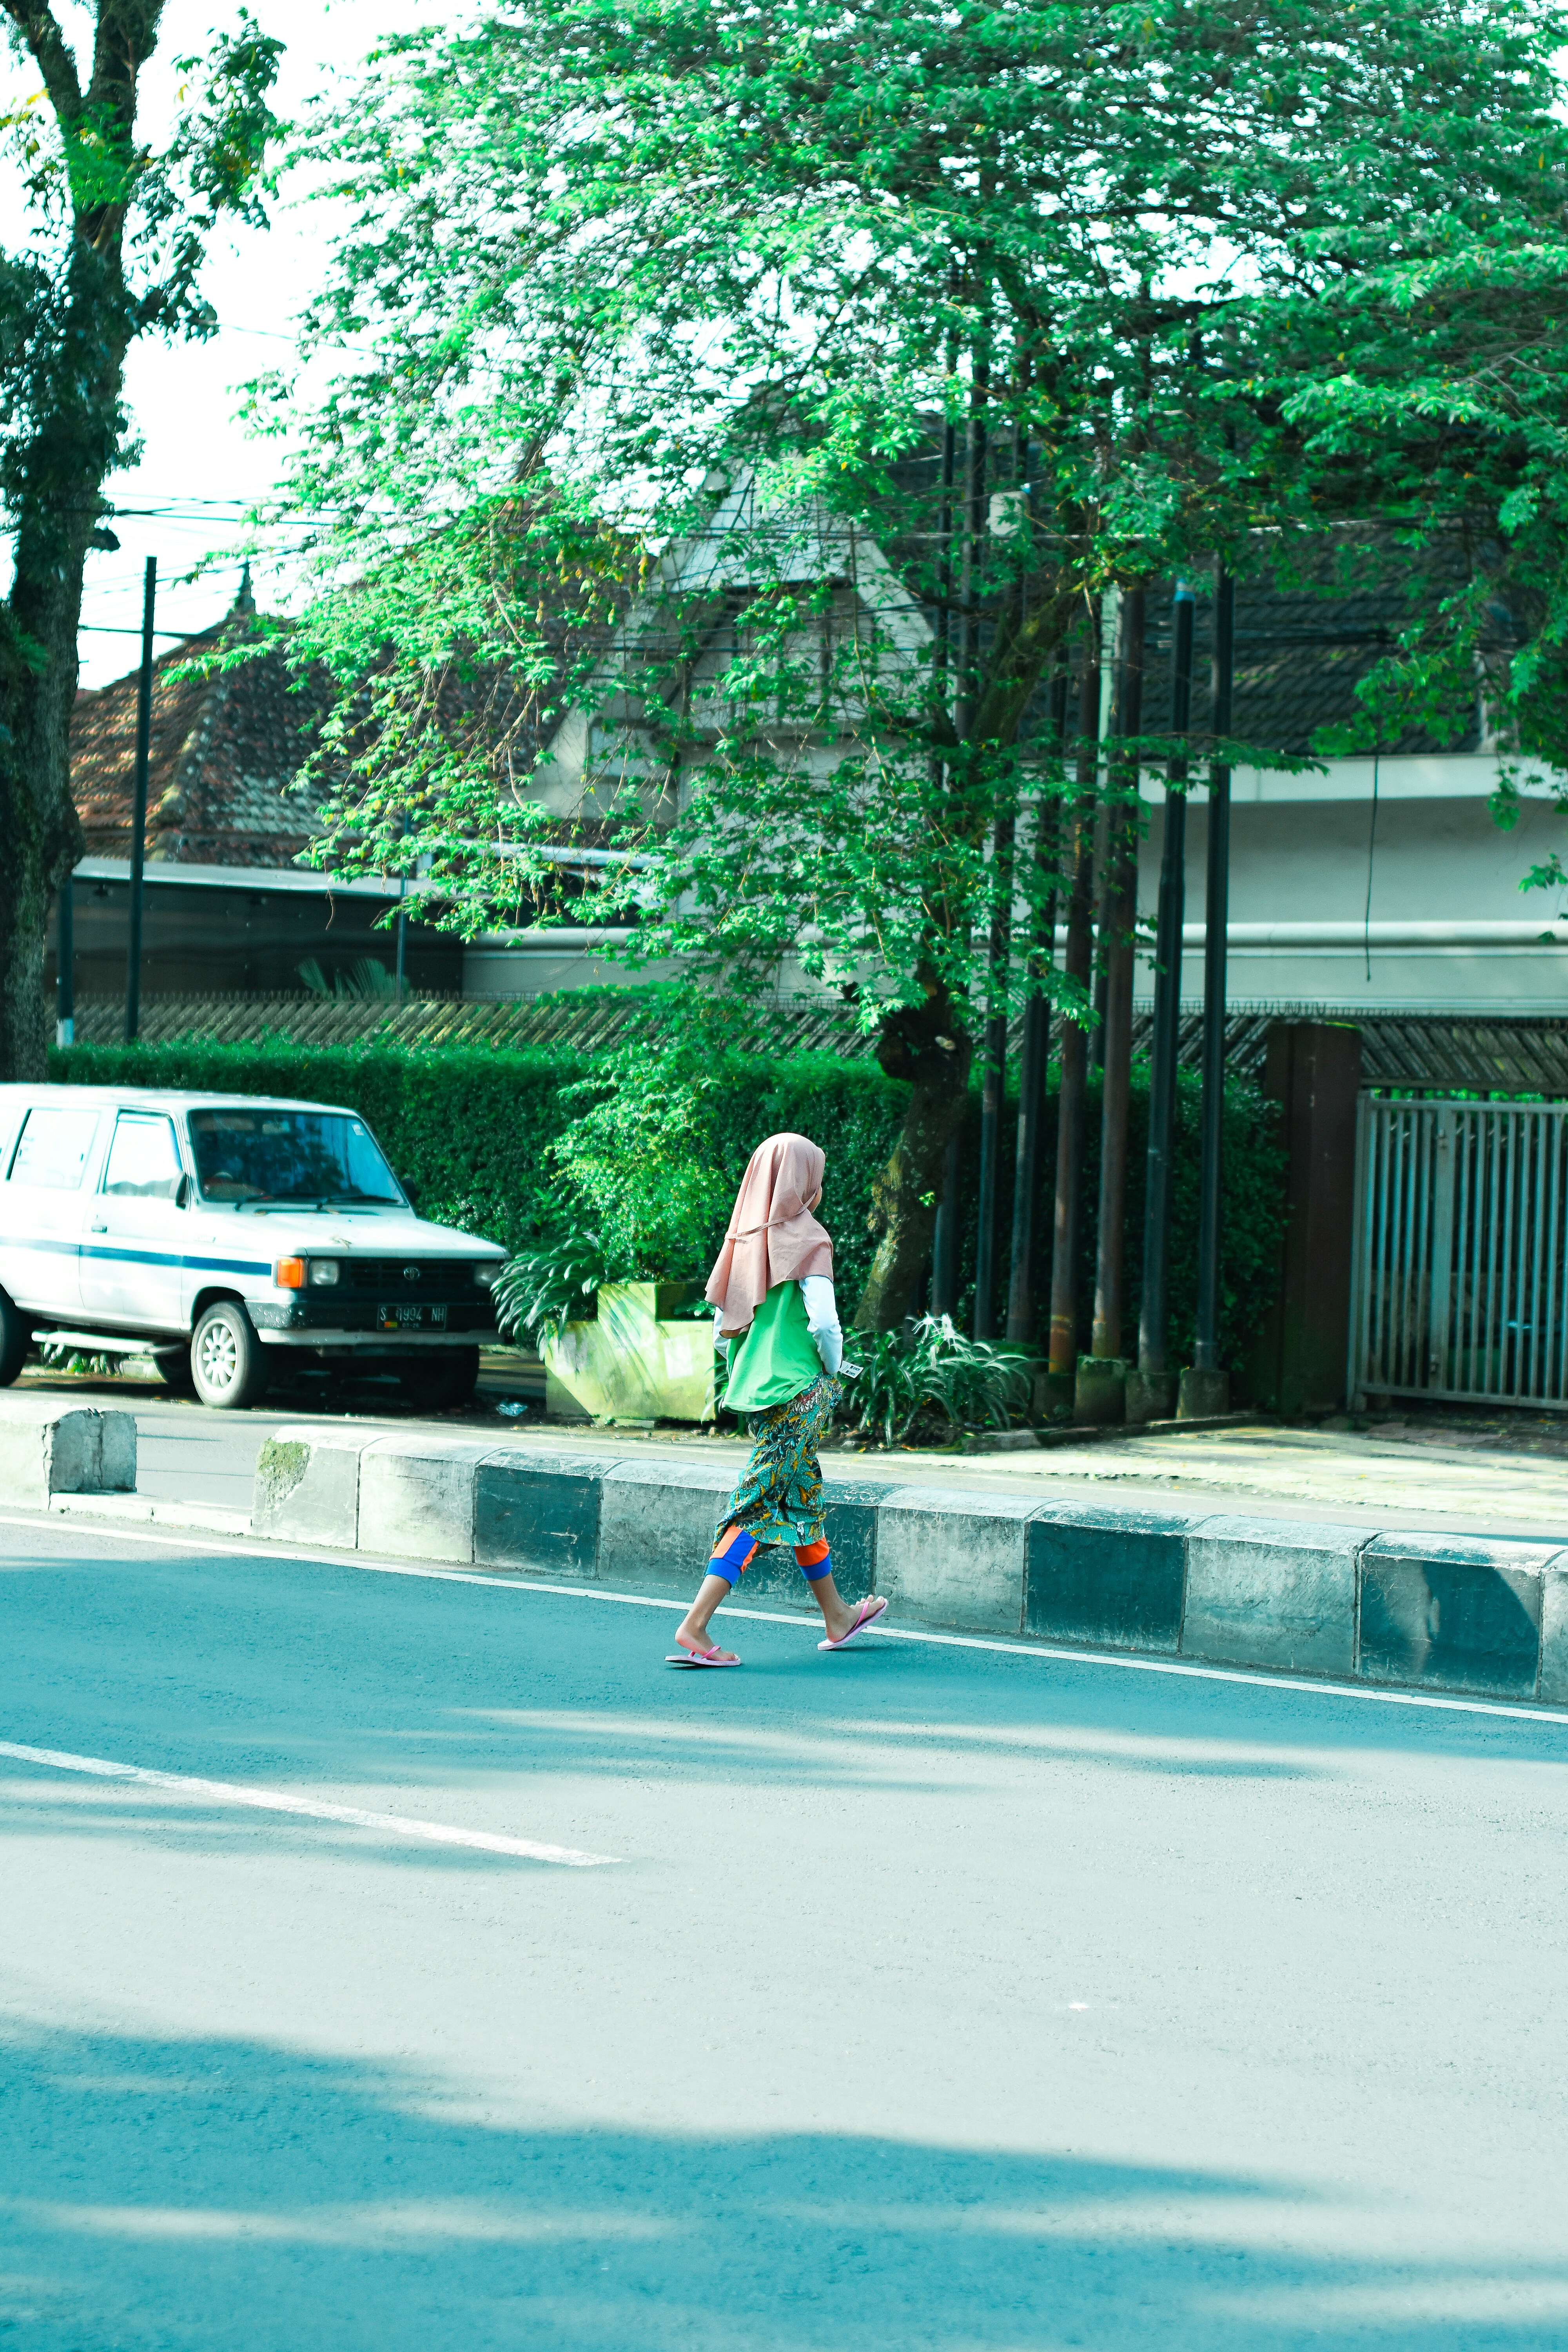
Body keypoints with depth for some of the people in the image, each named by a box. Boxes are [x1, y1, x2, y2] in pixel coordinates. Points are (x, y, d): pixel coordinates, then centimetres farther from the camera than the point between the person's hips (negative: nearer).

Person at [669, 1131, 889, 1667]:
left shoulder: (744, 1240, 8)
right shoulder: (807, 1238, -11)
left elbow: (723, 1331, 11)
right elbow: (824, 1321, -19)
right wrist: (832, 1371, -2)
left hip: (754, 1388, 7)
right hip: (799, 1392, -7)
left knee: (804, 1499, 20)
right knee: (760, 1508, -6)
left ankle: (837, 1616, 33)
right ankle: (694, 1627, -14)